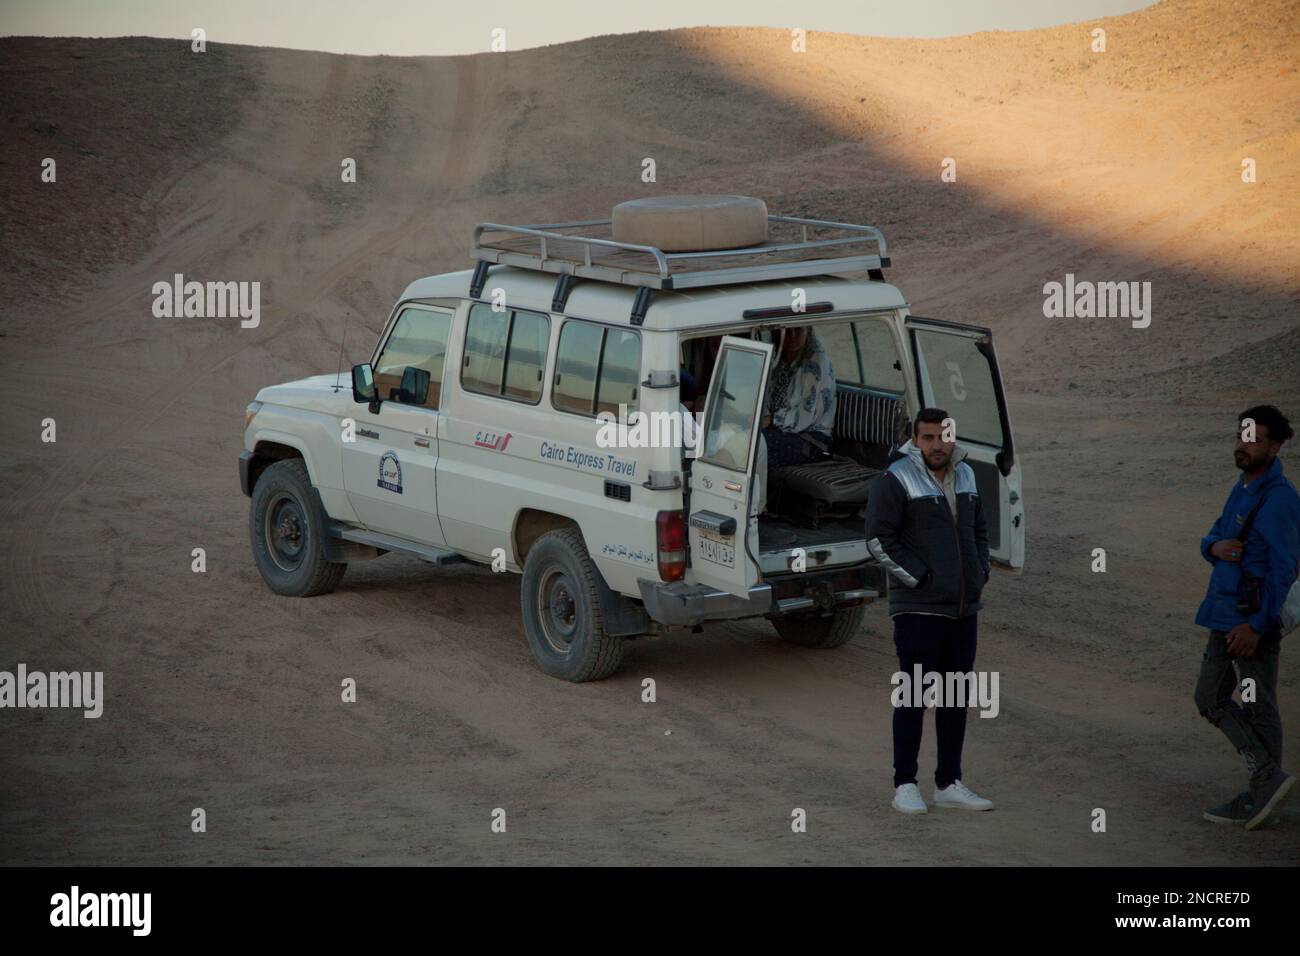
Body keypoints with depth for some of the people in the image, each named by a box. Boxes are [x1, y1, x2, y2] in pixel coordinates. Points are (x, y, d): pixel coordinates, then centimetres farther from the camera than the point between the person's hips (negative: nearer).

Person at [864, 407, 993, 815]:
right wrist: (921, 578, -15)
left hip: (964, 609, 7)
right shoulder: (897, 479, -10)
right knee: (915, 695, -5)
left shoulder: (964, 475, 12)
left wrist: (980, 574, 8)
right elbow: (879, 539, -14)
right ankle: (905, 786, 2)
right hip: (918, 609, -7)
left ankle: (949, 784, 17)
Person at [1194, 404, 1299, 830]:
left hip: (1256, 618, -10)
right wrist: (1216, 546, -9)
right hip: (1225, 615, 10)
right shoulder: (1243, 491, 13)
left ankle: (1260, 794, 4)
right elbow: (1210, 541, 17)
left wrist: (1257, 624, -23)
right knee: (1211, 699, 11)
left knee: (1257, 708, -3)